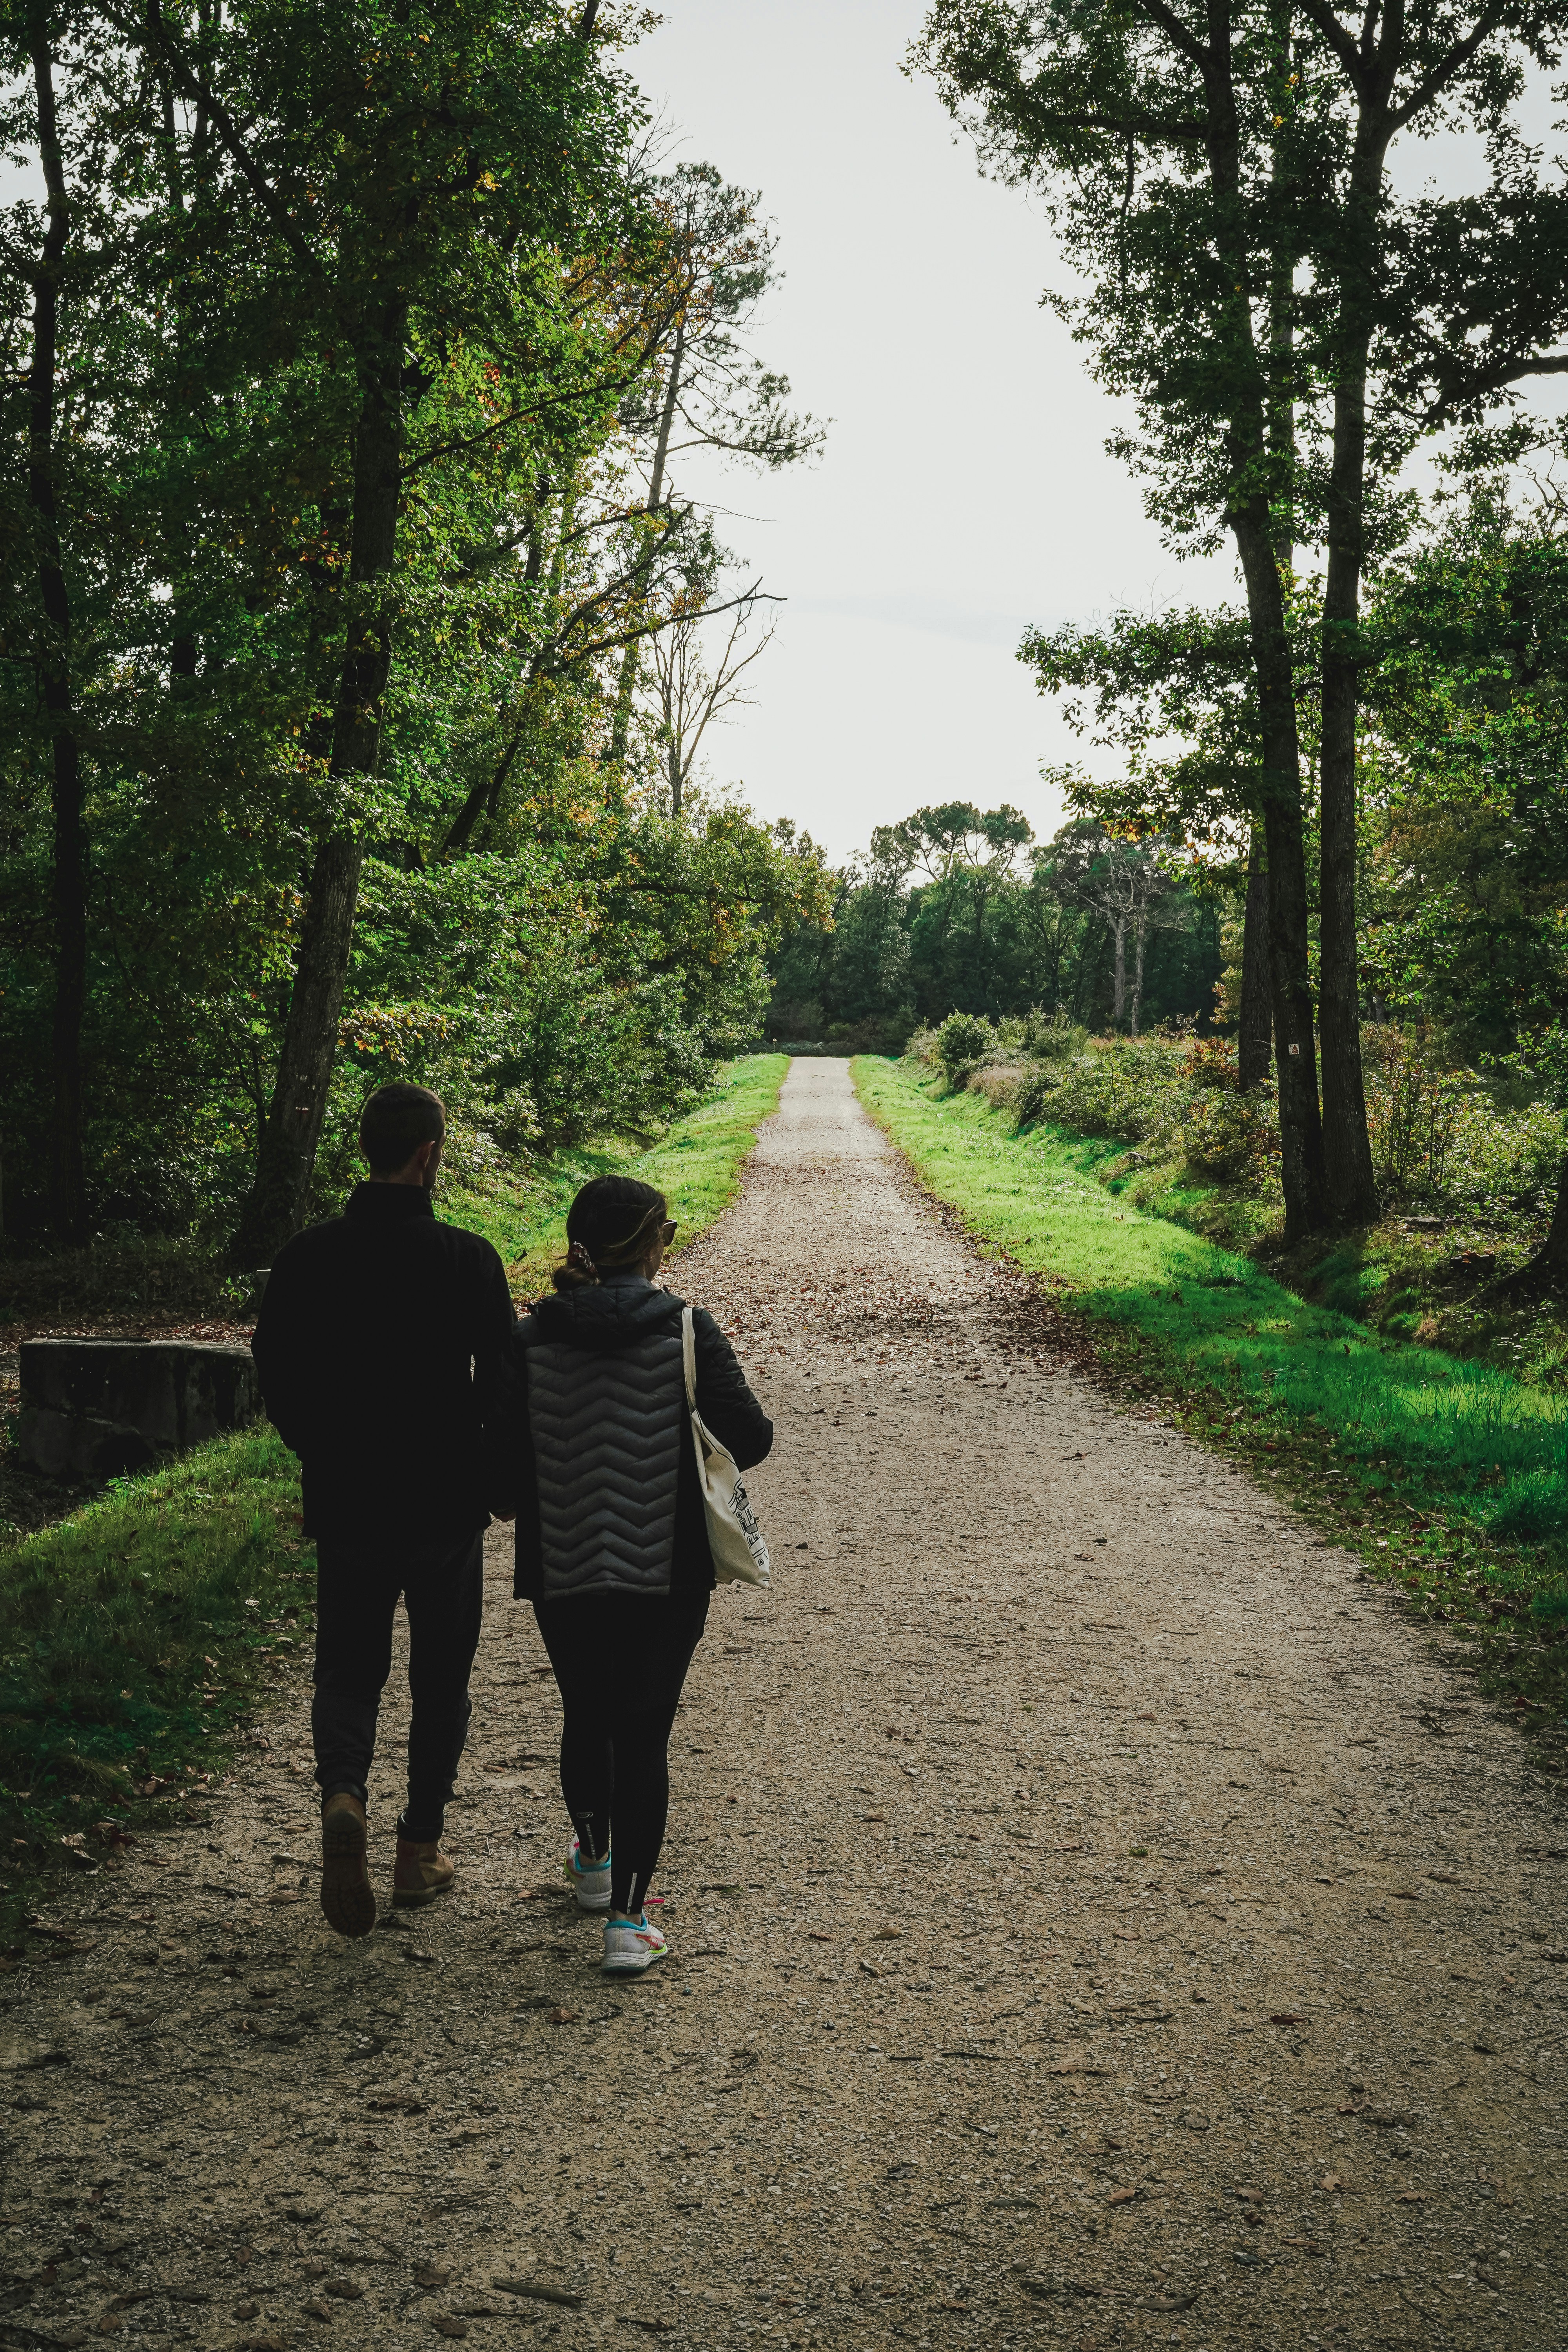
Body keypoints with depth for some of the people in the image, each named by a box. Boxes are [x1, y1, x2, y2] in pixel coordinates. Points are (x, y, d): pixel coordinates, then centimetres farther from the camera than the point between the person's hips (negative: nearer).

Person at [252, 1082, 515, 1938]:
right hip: (446, 1508, -2)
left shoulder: (305, 1258, -3)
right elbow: (502, 1382, -9)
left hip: (344, 1506, 2)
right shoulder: (466, 1259, -13)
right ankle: (421, 1849, 20)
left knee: (347, 1668, 13)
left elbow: (276, 1377, 5)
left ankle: (343, 1798, -14)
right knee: (440, 1679, 14)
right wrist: (498, 1482, 7)